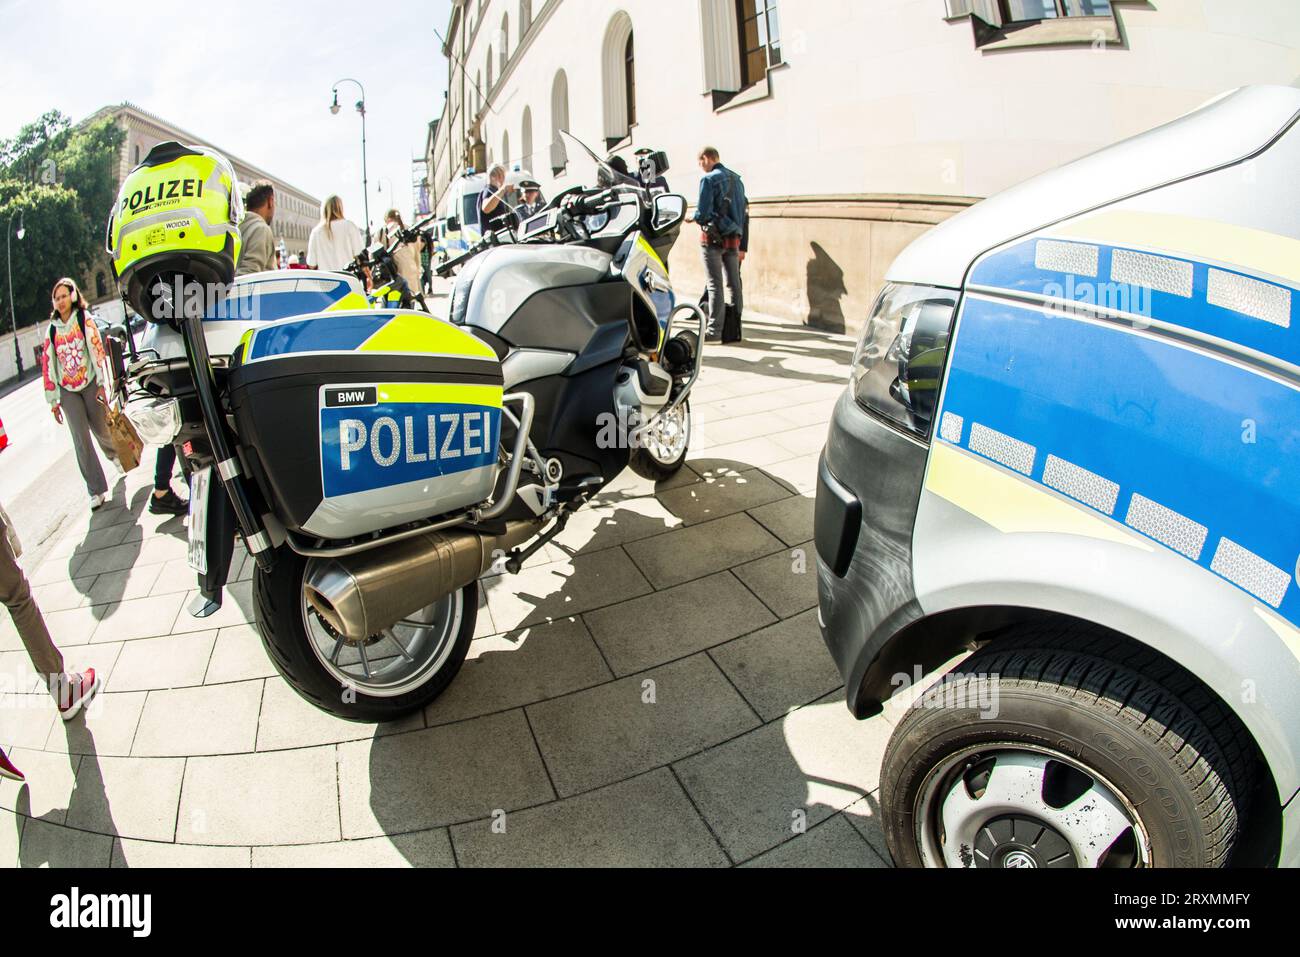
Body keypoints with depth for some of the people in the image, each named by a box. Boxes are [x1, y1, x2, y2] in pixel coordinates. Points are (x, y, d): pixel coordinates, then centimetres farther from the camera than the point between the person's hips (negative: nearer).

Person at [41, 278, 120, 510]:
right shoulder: (52, 329, 6)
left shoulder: (84, 319, -2)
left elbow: (97, 349, -9)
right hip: (67, 390, 2)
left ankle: (115, 454, 44)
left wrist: (102, 384, -17)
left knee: (101, 429, 7)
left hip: (90, 384, -2)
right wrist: (53, 401, 4)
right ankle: (96, 491, -6)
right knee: (81, 439, -6)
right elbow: (48, 365, 7)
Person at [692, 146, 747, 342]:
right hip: (734, 237, 6)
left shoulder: (709, 179, -9)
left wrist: (693, 217, 5)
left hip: (713, 238, -6)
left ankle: (714, 331, -4)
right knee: (734, 283, 9)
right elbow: (743, 209, 13)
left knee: (715, 285, -4)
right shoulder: (736, 179, 12)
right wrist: (740, 241, 16)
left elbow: (702, 213, -15)